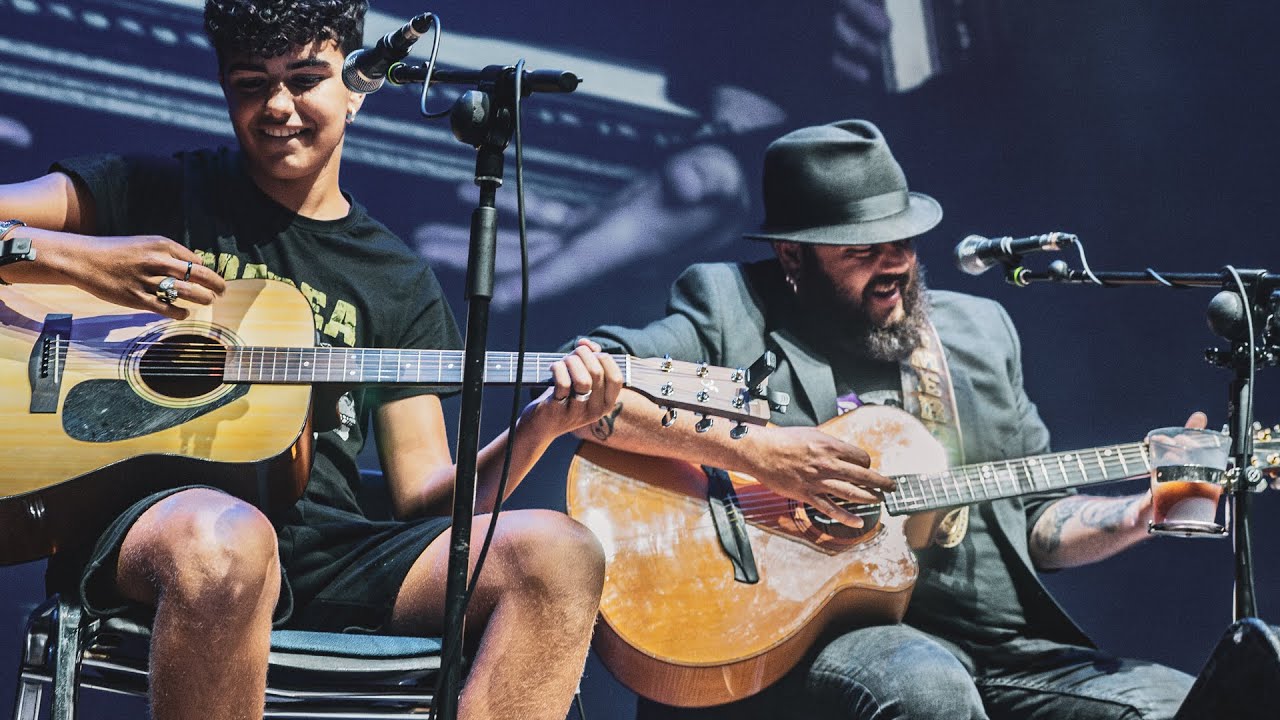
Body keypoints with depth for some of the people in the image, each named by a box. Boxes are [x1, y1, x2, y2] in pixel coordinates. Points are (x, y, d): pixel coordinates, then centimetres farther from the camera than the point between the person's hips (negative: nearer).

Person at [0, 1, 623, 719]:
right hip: (152, 513, -3)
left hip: (331, 547, 4)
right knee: (227, 538, -42)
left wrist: (537, 429, -4)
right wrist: (80, 257, -12)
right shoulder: (162, 193, 13)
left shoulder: (400, 283, 20)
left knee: (557, 552, -22)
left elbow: (423, 495, 14)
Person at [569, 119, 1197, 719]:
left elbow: (1034, 521, 24)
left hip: (1003, 645, 6)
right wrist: (749, 449, -18)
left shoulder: (979, 329, 21)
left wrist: (1137, 518, 3)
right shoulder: (732, 314, 4)